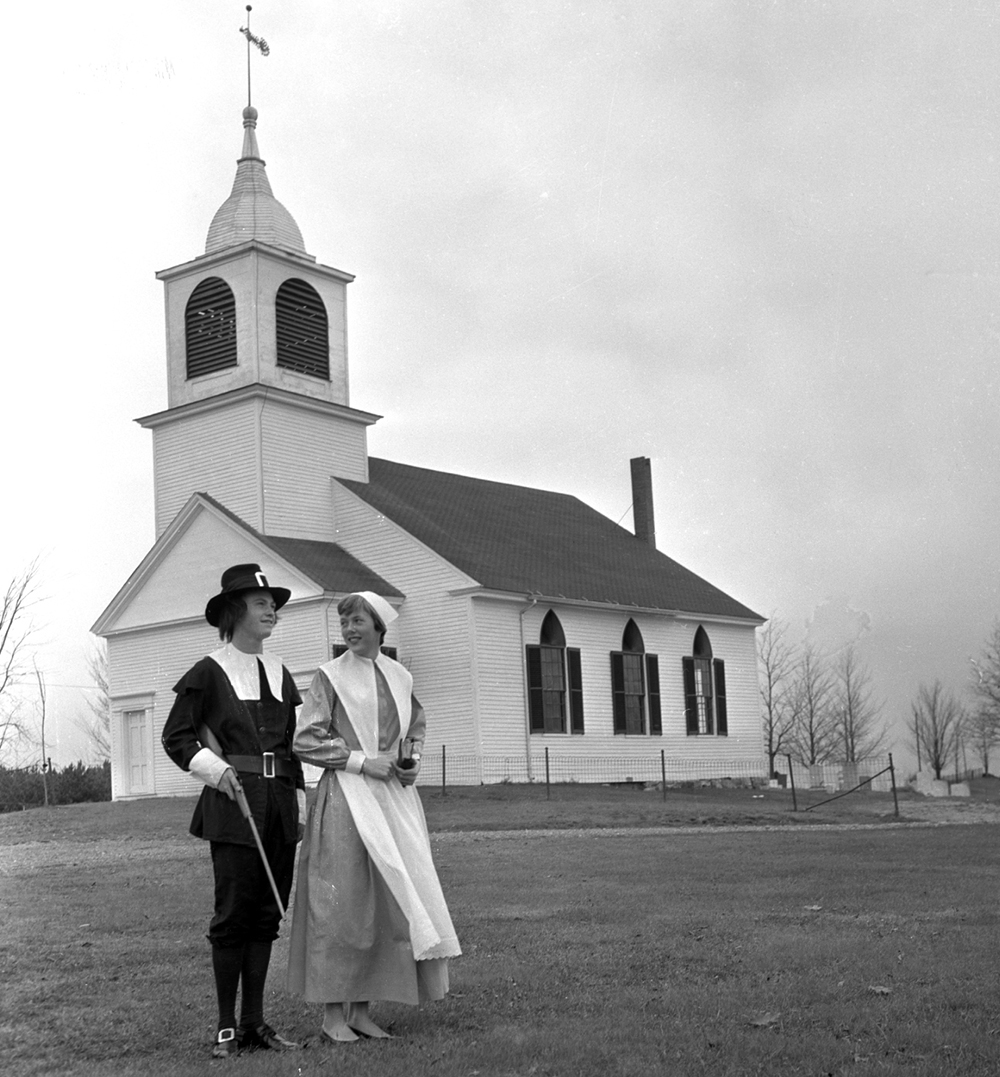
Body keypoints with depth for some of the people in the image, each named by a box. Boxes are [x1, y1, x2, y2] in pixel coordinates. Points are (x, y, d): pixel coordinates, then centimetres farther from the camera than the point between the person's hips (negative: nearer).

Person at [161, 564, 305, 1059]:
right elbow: (175, 736, 0)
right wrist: (214, 769, -13)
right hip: (233, 802, -6)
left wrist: (299, 802, 14)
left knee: (267, 914, 7)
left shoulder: (278, 672, 15)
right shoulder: (209, 672, -2)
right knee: (233, 912, -5)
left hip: (279, 805, 6)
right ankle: (227, 1027, 3)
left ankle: (254, 1022, 14)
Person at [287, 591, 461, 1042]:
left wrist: (412, 759, 6)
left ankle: (360, 1010, 13)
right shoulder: (330, 677, -2)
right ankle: (333, 1014, 1)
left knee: (388, 900, 4)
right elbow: (305, 739, -6)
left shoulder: (400, 677, 12)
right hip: (347, 798, -5)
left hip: (394, 799, 5)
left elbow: (416, 725, 26)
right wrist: (361, 760, -13)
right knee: (342, 902, -6)